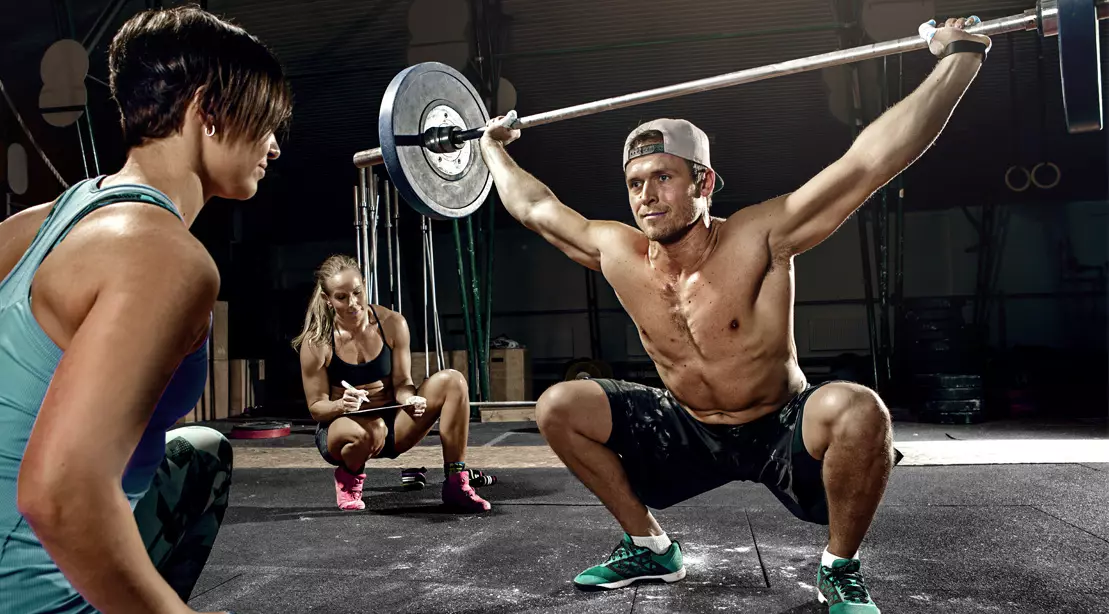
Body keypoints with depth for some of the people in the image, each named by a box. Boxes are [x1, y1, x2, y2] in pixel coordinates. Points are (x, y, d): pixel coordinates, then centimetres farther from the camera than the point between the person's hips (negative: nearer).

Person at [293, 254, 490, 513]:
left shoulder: (392, 324, -9)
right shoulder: (316, 343, -15)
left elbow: (402, 382, -3)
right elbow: (316, 407, -10)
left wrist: (410, 399, -27)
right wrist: (342, 405, -33)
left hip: (391, 420, 3)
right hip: (339, 428, -3)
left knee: (451, 381, -20)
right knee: (371, 430, -42)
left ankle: (456, 484, -15)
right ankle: (348, 478, -3)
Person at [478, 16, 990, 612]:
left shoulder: (758, 239, -25)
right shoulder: (616, 251, -12)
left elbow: (870, 161, -28)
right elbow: (535, 208, 4)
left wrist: (958, 57, -28)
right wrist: (493, 148, 15)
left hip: (783, 431, -4)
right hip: (688, 432, 4)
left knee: (859, 411, -37)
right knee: (557, 407, -9)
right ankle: (648, 547, 9)